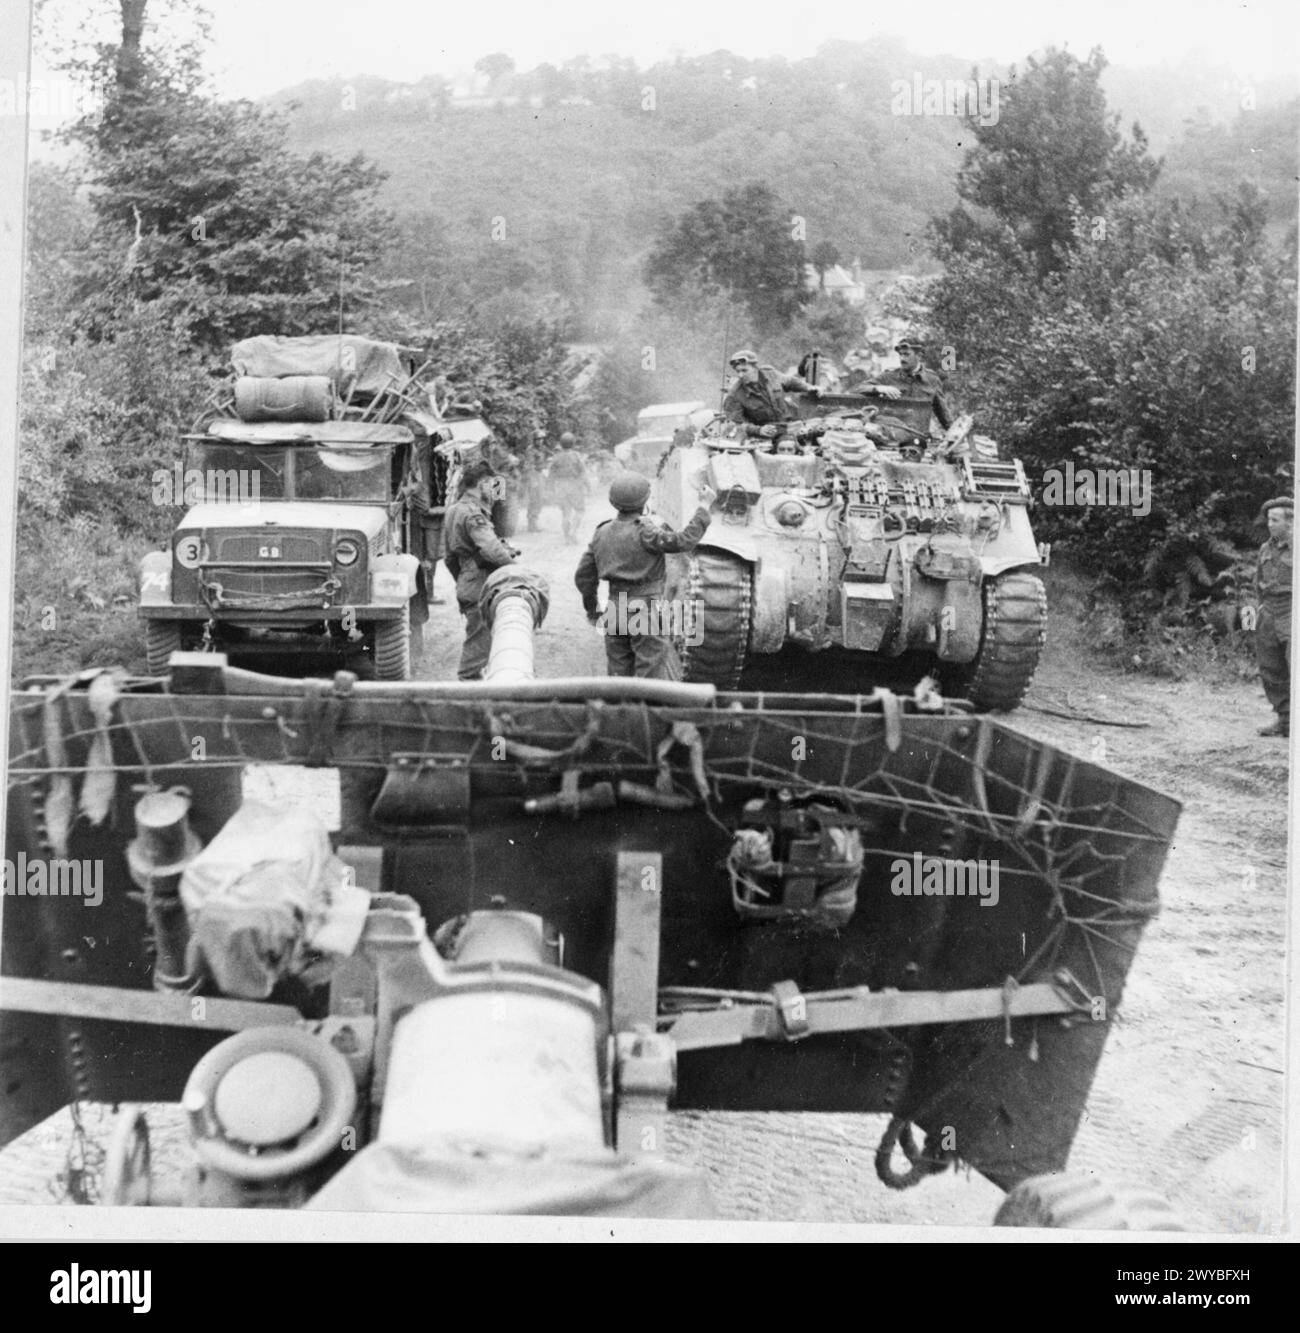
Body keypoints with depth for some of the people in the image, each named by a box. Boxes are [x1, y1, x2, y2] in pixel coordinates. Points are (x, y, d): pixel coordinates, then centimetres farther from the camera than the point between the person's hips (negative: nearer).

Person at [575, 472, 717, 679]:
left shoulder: (602, 534, 7)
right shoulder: (644, 532, -14)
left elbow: (584, 578, 12)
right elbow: (685, 541, -21)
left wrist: (592, 610, 26)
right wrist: (705, 505, -12)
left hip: (615, 615, 7)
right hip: (646, 614, -7)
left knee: (619, 676, 12)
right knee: (658, 678, -4)